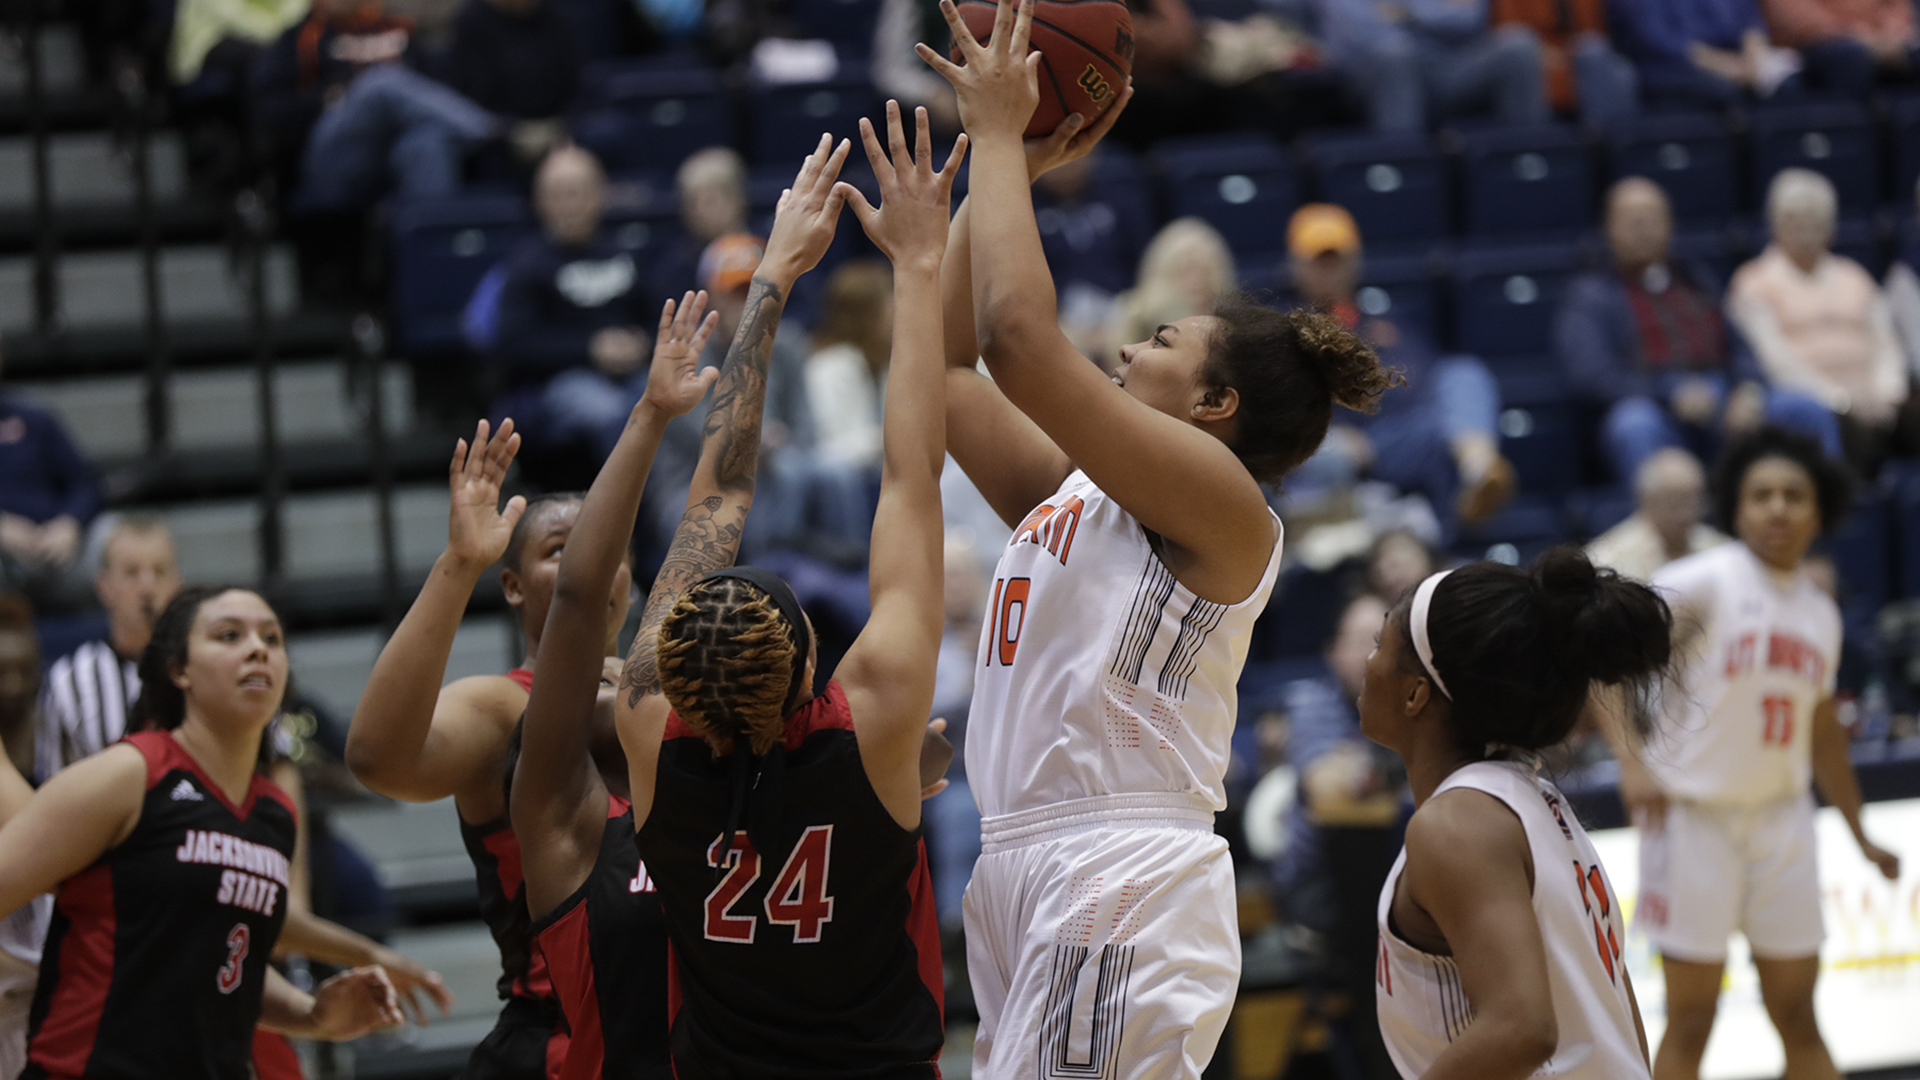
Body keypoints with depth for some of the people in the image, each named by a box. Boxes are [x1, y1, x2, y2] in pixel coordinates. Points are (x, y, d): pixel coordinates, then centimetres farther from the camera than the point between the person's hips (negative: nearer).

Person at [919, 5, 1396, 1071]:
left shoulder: (1221, 504, -6)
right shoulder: (1070, 492, 19)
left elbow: (1020, 336, -14)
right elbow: (948, 363, 24)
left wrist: (999, 135, -4)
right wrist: (1007, 169, 21)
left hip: (1122, 889, -8)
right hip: (1029, 882, 9)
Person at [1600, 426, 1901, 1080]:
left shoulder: (1821, 614, 10)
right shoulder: (1705, 581, -10)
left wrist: (1860, 835, 27)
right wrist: (1631, 760, -31)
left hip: (1781, 817, 6)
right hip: (1694, 813, -5)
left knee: (1797, 1015, 10)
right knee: (1691, 1020, -1)